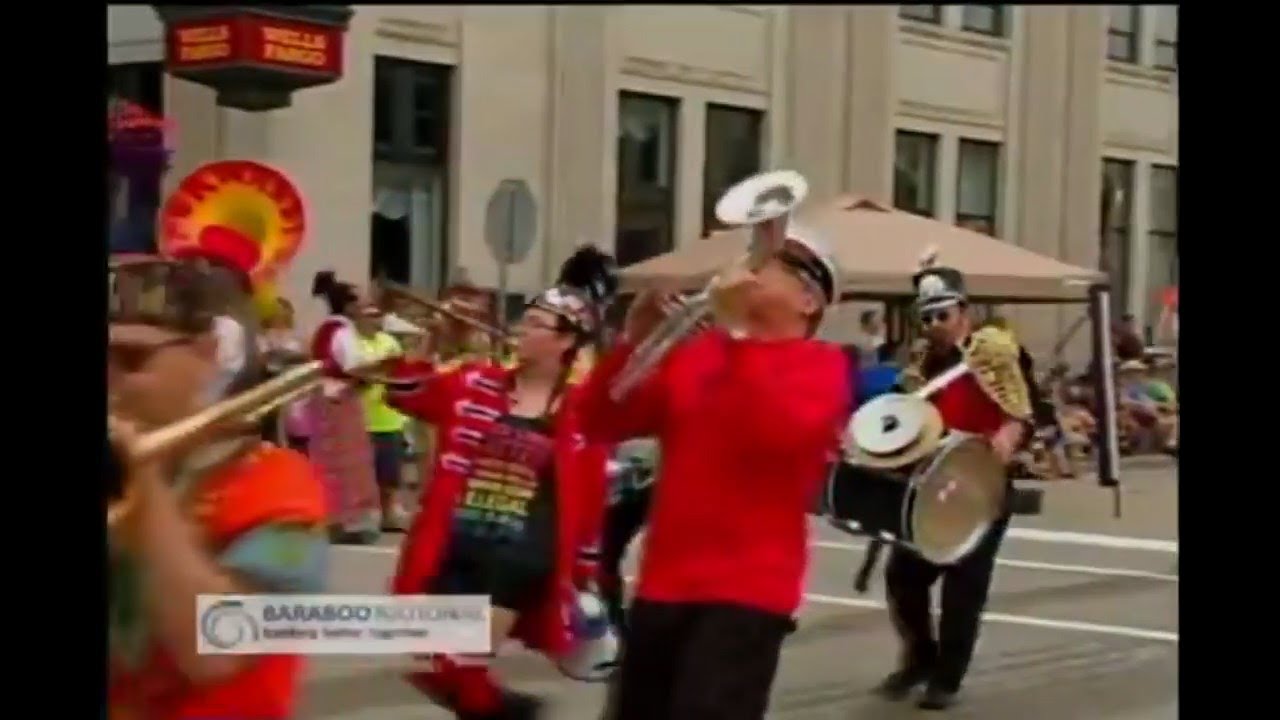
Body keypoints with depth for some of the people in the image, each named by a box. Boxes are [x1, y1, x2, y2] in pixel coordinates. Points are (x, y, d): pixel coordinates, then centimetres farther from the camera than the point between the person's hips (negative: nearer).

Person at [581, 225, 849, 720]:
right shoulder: (694, 352, 13)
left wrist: (737, 334, -20)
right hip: (665, 582, 6)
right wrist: (633, 342, -5)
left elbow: (783, 431, -21)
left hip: (746, 589, -6)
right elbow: (601, 422, 9)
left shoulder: (821, 363, 0)